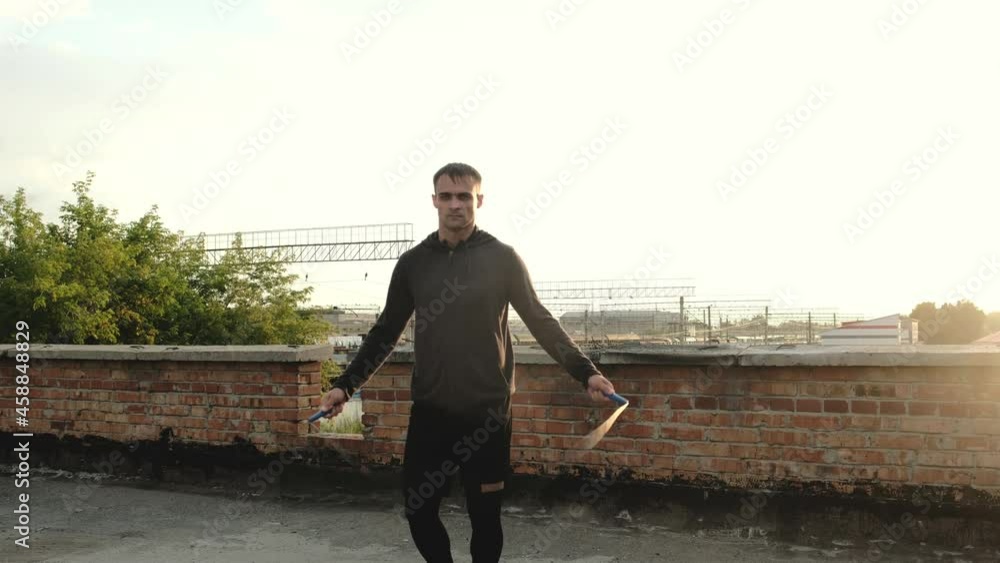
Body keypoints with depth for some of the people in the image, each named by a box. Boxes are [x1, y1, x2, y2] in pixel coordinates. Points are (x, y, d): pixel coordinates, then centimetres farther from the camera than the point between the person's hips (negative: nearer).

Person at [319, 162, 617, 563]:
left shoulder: (502, 258, -2)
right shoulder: (413, 262, 5)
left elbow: (541, 322, -1)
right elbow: (386, 332, 11)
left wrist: (585, 372, -11)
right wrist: (346, 384, 5)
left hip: (486, 412, -2)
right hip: (430, 412, 2)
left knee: (484, 514, 7)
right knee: (418, 510, 4)